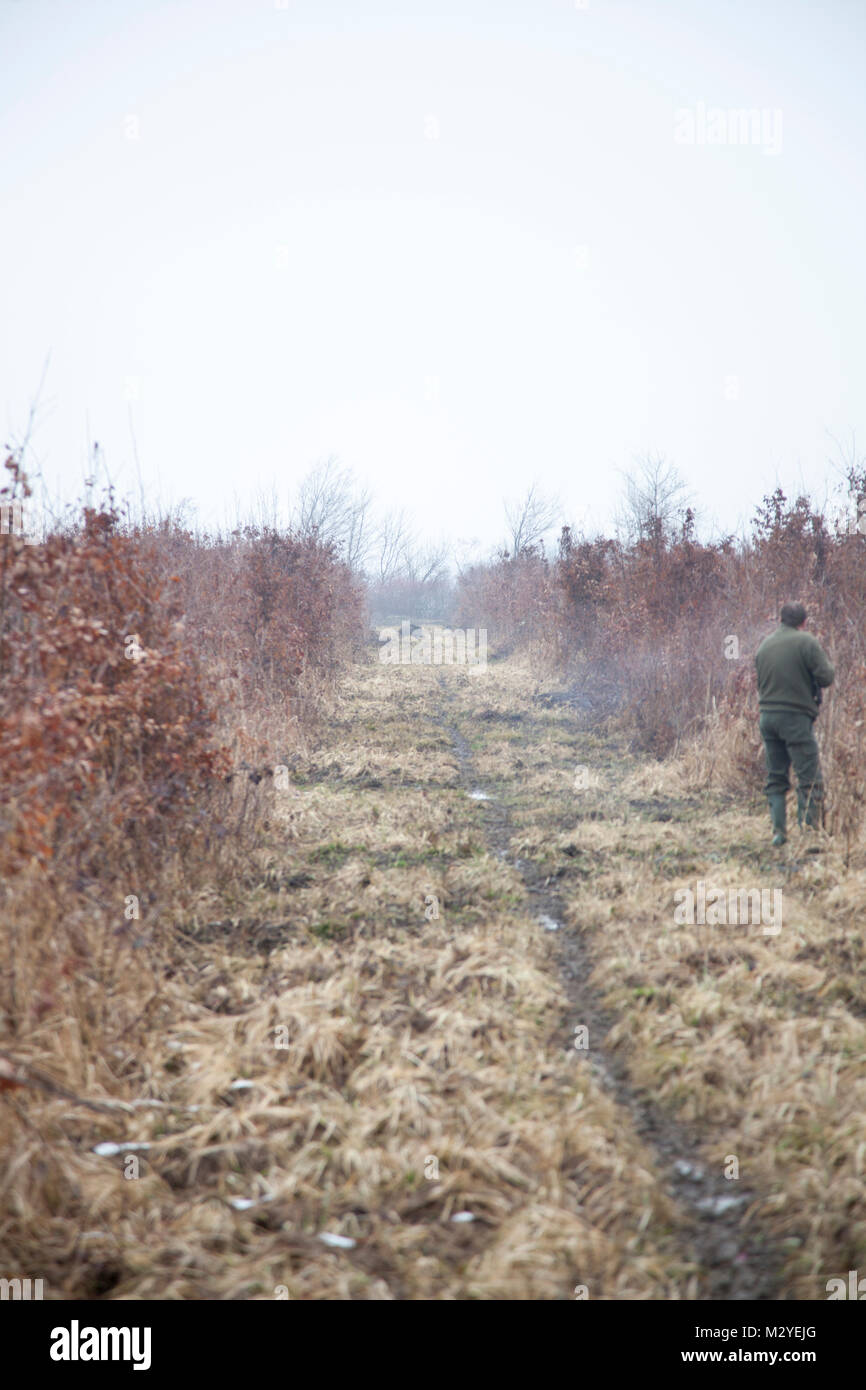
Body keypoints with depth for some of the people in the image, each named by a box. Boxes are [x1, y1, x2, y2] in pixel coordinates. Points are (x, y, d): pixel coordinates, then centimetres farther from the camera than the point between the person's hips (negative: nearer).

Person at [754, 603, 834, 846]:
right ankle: (809, 830, -5)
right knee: (809, 777, -2)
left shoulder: (764, 644, 12)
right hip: (795, 716, -6)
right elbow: (826, 677, -9)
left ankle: (778, 830, 9)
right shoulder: (806, 642, -7)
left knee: (775, 777, 11)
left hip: (767, 716, 6)